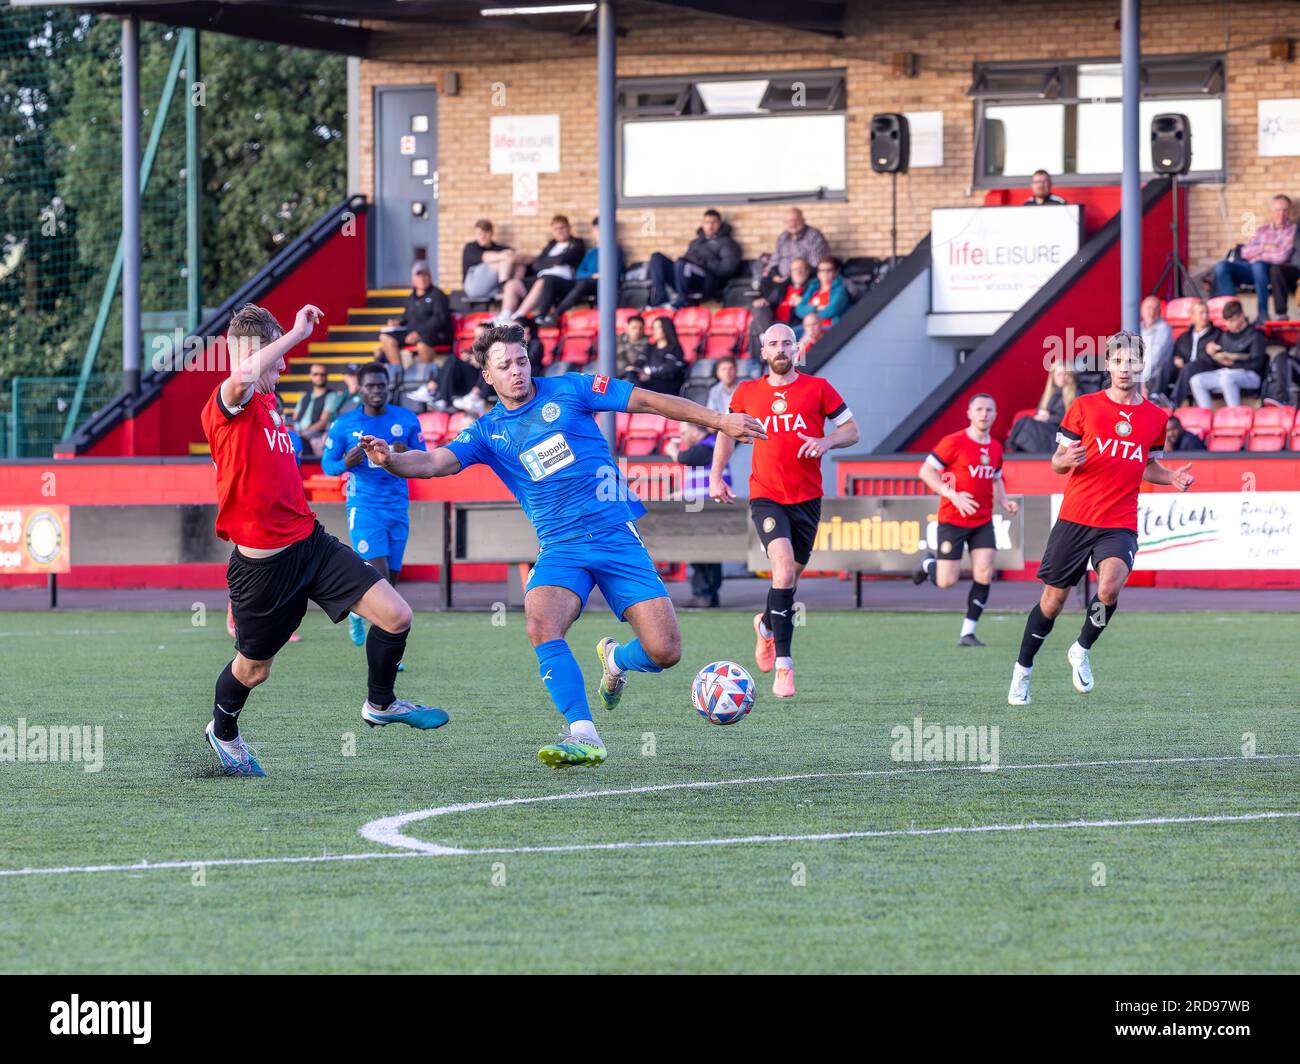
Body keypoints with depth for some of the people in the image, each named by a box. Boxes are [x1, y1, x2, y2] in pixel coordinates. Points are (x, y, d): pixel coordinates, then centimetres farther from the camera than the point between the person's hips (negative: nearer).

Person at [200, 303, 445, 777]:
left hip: (309, 540, 7)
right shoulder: (226, 404, -14)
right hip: (262, 560, -7)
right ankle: (223, 732, 44)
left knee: (396, 616, -5)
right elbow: (242, 377, -40)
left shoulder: (266, 402, 14)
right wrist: (297, 333, -32)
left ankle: (380, 704, 20)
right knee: (253, 668, 12)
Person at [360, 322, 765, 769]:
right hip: (560, 548, 1)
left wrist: (719, 421, 4)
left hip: (617, 535, -1)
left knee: (664, 652, -10)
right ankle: (583, 736, -30)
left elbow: (648, 400, 5)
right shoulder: (488, 432, 7)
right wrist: (391, 460, -30)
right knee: (541, 624, -32)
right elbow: (436, 462, -8)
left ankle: (615, 660, 27)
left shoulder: (568, 391, 2)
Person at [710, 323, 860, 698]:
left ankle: (766, 625, 47)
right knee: (784, 570, -21)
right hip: (766, 496, -2)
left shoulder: (817, 388, 3)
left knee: (791, 576, 12)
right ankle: (783, 664, -20)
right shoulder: (747, 393, 6)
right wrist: (716, 476, 9)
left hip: (807, 498, 2)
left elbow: (851, 430, 7)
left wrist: (827, 442, -14)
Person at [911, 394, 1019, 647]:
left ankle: (967, 633, -1)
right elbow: (925, 471, -11)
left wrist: (1004, 502, 4)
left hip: (983, 521, 5)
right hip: (952, 520, -5)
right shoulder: (954, 442, -11)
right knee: (947, 581, -6)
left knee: (984, 574, -10)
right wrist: (952, 494, -22)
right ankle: (928, 564, 31)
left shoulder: (995, 448, 8)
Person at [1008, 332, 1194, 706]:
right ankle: (1023, 669, 26)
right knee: (1053, 598, 5)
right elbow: (1057, 462, 5)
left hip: (1119, 526, 0)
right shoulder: (1085, 407, 0)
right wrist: (1066, 460, -19)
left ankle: (1082, 650, 2)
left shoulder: (1157, 418, 6)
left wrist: (1172, 477, 0)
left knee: (1109, 588, -25)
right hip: (1074, 519, 0)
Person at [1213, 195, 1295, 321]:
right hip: (1252, 268, 6)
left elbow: (1282, 256, -9)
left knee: (1258, 265, -40)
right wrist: (1263, 248, -4)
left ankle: (1263, 313, -35)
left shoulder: (1292, 230, 5)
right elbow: (1245, 252, 12)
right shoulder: (1262, 231, 22)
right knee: (1222, 267, -17)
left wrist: (1256, 254, 1)